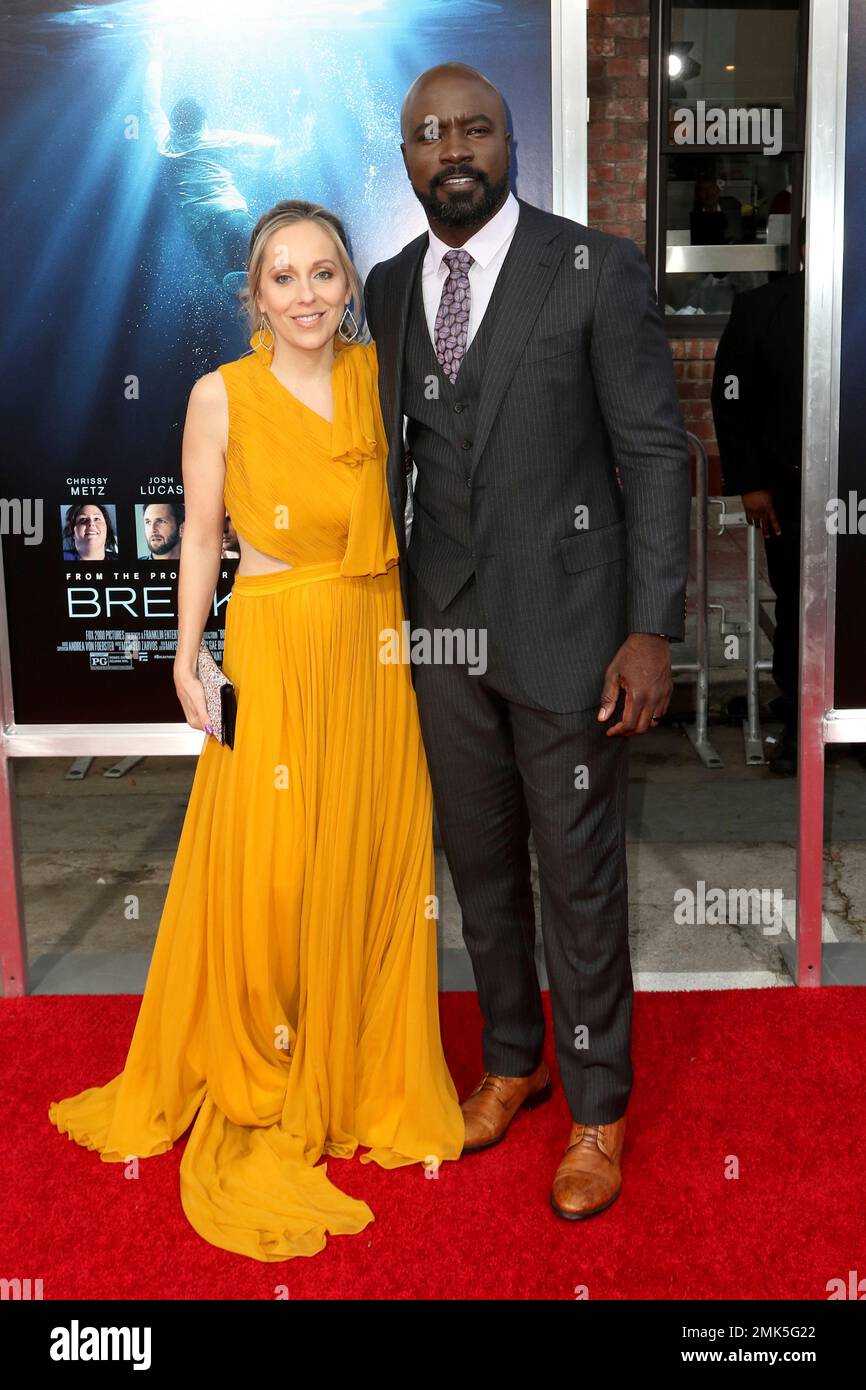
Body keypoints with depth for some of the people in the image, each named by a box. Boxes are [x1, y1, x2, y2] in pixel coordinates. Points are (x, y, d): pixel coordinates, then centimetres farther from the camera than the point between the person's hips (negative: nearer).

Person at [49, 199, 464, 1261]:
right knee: (268, 875, 2)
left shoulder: (377, 375, 4)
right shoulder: (222, 395, -5)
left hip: (379, 647, 4)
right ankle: (259, 1086, 25)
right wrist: (188, 657, -6)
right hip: (273, 651, -3)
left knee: (375, 862, 11)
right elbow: (201, 536, 0)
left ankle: (368, 1074, 31)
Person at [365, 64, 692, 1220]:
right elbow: (395, 451, 12)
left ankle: (597, 1107, 24)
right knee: (480, 864, 16)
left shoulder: (597, 269, -7)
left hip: (567, 626, -4)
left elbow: (656, 453, -8)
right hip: (443, 626, 5)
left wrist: (651, 629, -14)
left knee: (580, 876, 5)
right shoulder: (390, 287, 8)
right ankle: (513, 1059, 37)